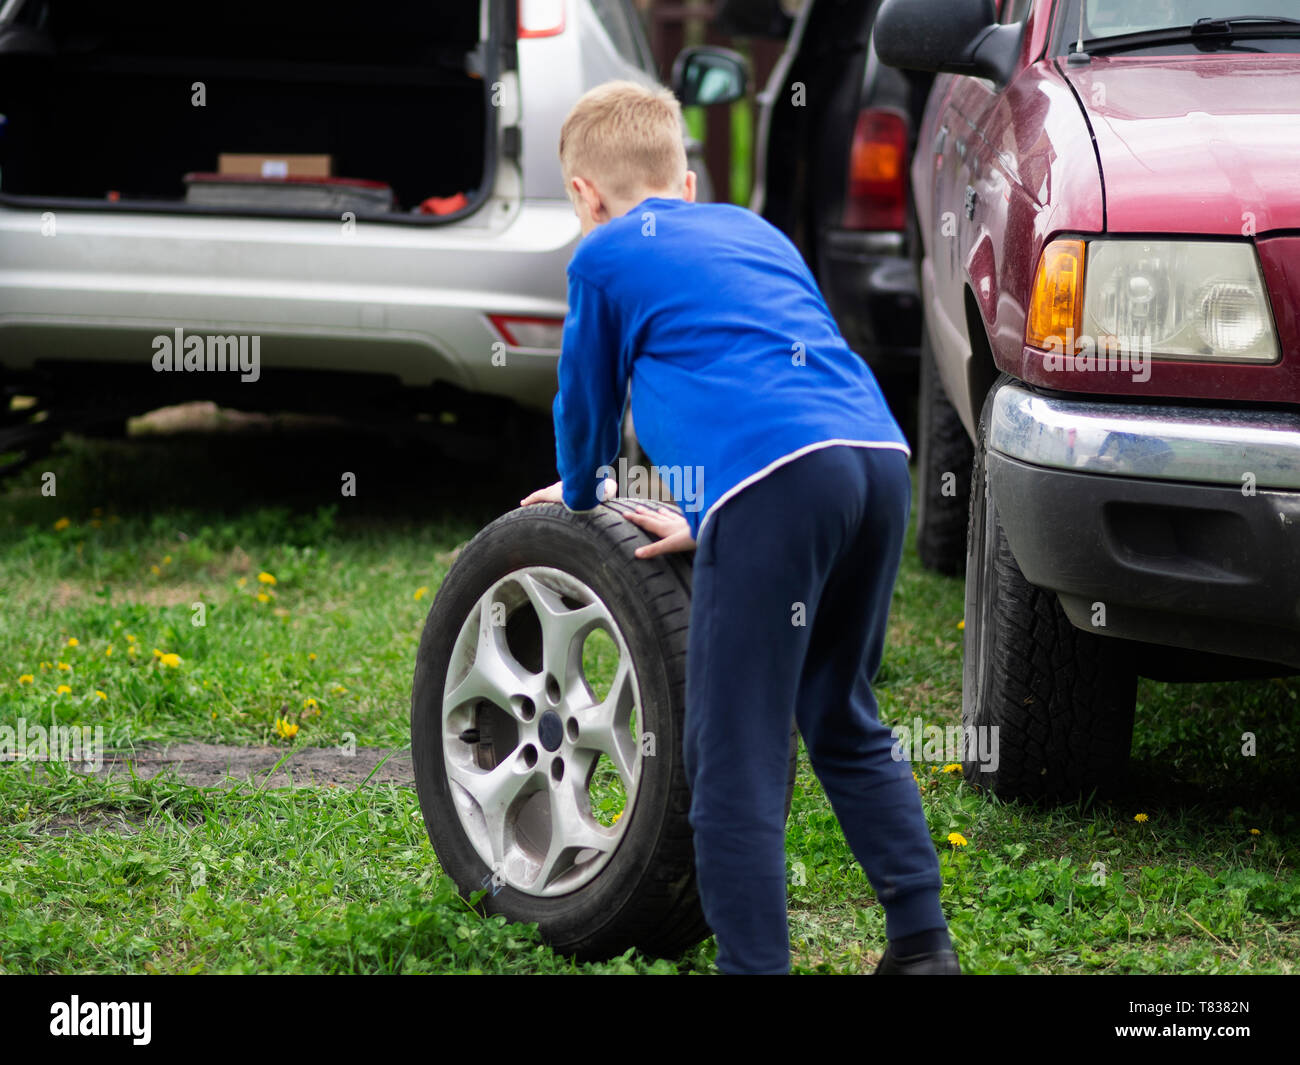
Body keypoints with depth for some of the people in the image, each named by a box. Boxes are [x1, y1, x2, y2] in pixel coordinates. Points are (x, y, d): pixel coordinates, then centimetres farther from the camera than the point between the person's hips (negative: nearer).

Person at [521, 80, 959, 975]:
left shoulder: (606, 256, 16)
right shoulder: (755, 231, 32)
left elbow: (587, 398, 28)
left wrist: (583, 496, 48)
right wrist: (707, 525, 46)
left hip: (776, 478, -7)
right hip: (879, 456, 7)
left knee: (736, 754, -2)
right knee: (846, 725, 22)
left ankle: (755, 963, -6)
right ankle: (925, 944, 20)